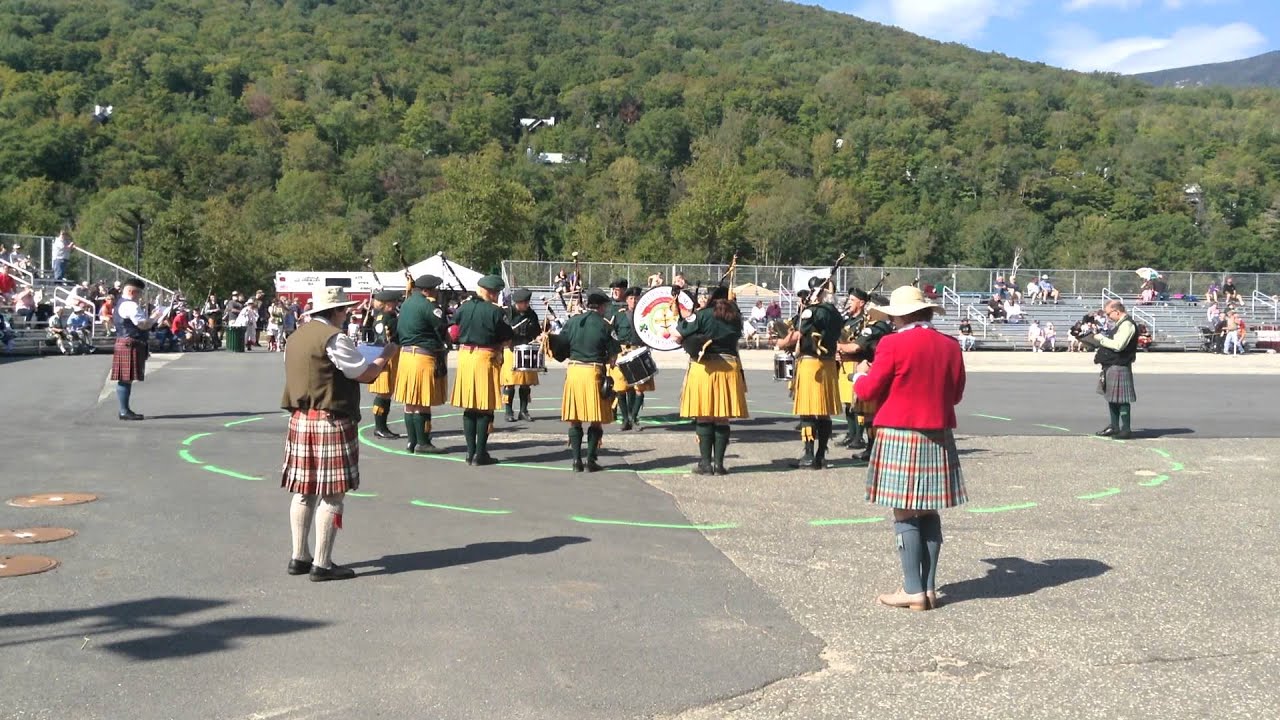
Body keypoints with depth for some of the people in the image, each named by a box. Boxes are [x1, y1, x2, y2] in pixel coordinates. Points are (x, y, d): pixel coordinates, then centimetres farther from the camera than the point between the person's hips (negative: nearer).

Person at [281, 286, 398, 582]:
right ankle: (322, 564, -1)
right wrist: (387, 355, 4)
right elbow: (366, 374, -13)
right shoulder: (333, 338, -13)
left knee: (304, 492, 14)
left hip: (299, 421, 9)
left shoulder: (297, 337, 14)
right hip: (330, 422, -9)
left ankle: (299, 557, 20)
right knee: (331, 495, -3)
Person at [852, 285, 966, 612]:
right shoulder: (950, 346, 4)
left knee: (905, 514, 0)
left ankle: (913, 591, 1)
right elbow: (956, 394, 12)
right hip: (938, 438, 6)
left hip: (900, 437, -5)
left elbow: (870, 389, -7)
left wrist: (859, 378, 14)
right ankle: (930, 587, 15)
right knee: (929, 513, 12)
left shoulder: (893, 344, -12)